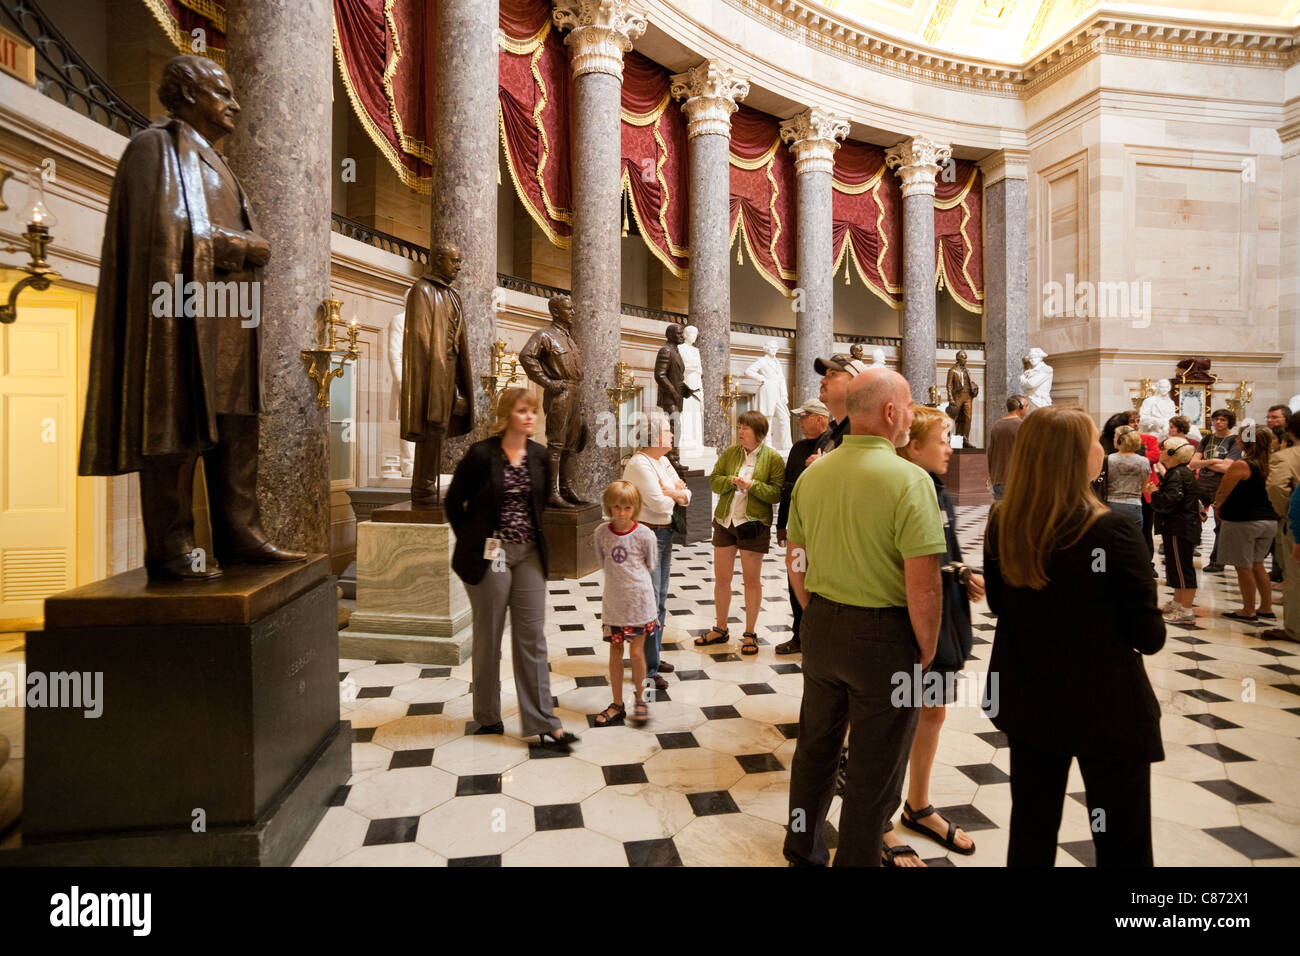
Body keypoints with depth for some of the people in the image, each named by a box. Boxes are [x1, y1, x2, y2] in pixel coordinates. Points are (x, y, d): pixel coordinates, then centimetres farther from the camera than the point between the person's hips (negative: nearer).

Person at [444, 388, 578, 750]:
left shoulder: (539, 456, 4)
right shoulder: (481, 454, -10)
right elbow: (454, 501, -2)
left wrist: (531, 534, 11)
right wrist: (473, 541, 1)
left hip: (528, 553, 4)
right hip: (490, 554, -4)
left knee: (532, 637, 4)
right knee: (488, 636, 9)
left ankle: (542, 721, 10)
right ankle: (487, 716, 26)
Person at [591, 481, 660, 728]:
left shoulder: (645, 535, -11)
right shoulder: (602, 533, -4)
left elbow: (650, 566, 2)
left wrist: (632, 579, 8)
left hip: (639, 601, -3)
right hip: (613, 602, 3)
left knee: (636, 652, 2)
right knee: (615, 653, 9)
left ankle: (640, 699, 24)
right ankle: (617, 705, 22)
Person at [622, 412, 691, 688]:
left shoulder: (663, 461, 13)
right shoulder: (639, 463, -16)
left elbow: (686, 496, 10)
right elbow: (659, 503, -22)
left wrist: (673, 493, -12)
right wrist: (674, 495, -1)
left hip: (664, 534, 10)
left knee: (660, 599, 17)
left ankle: (653, 657, 31)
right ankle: (647, 669, 4)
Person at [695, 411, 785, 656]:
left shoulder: (773, 458, -4)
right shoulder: (730, 453, 7)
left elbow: (776, 493, -9)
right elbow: (713, 480, 6)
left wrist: (752, 484, -21)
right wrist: (732, 481, -12)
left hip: (753, 525, -4)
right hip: (724, 521, 4)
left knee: (752, 580, 6)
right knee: (721, 578, 10)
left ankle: (750, 634, 20)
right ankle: (720, 630, 25)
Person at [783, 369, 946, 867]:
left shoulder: (812, 474, 0)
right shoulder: (909, 479, -19)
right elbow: (923, 587, -22)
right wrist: (926, 653, -8)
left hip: (821, 626, 6)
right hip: (885, 636, -6)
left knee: (816, 745, 22)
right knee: (875, 768, 13)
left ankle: (804, 847, 41)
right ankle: (857, 858, 30)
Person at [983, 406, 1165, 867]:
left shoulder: (1001, 523, -7)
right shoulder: (1111, 530, -22)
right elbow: (1148, 635, -13)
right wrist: (1154, 633, 8)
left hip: (1026, 697, 5)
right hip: (1106, 705, -4)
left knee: (1031, 829, 20)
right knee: (1122, 842, 14)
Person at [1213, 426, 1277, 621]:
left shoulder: (1241, 465, -17)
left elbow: (1222, 493, -13)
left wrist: (1217, 507, 7)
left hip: (1243, 522, -7)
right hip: (1269, 520, 8)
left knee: (1243, 567, 3)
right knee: (1257, 565, 19)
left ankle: (1248, 611, 10)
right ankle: (1266, 608, 23)